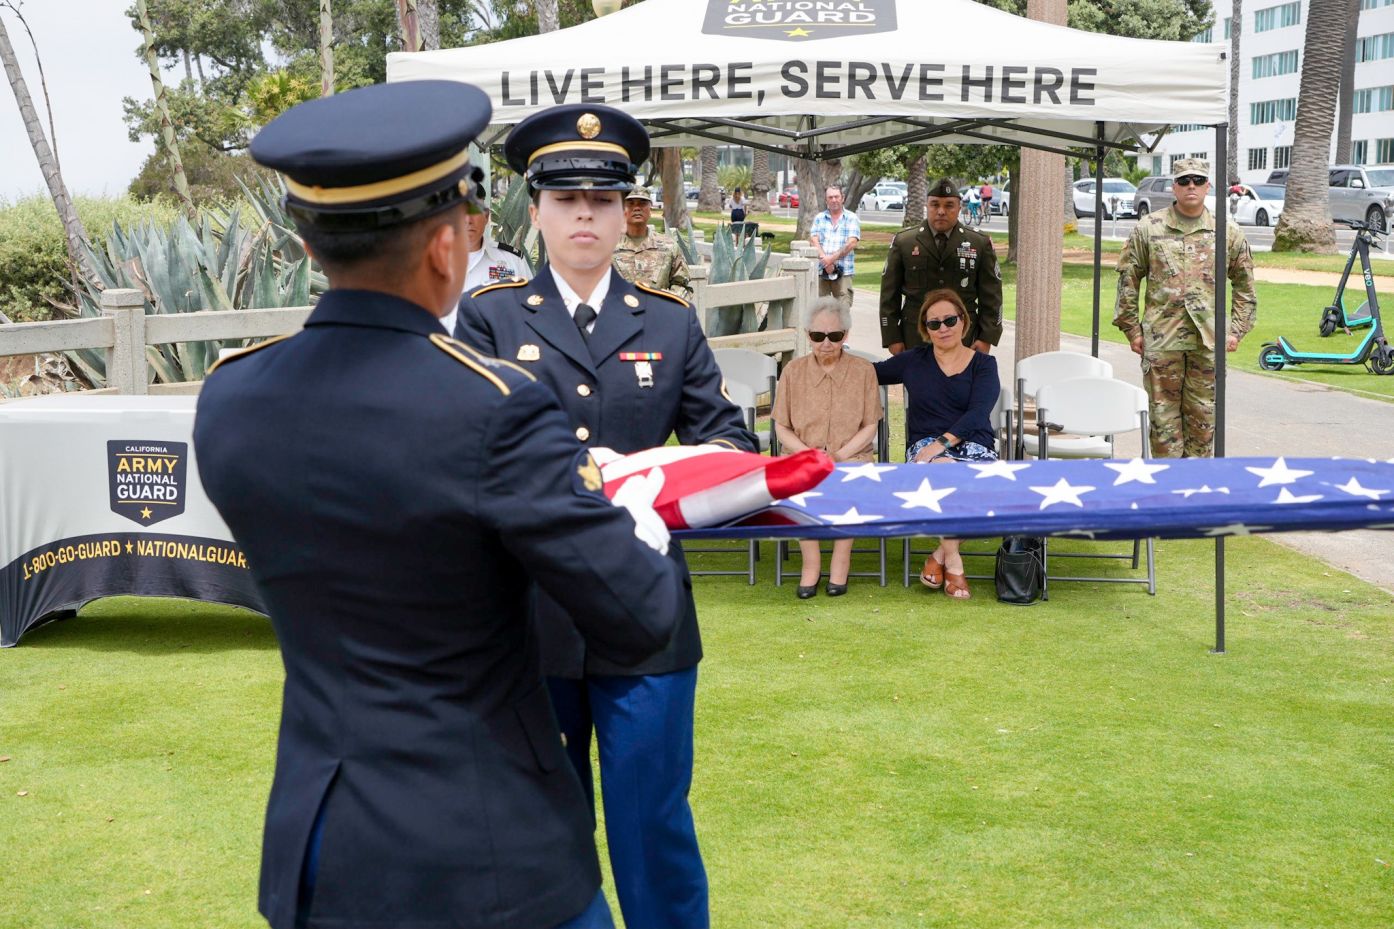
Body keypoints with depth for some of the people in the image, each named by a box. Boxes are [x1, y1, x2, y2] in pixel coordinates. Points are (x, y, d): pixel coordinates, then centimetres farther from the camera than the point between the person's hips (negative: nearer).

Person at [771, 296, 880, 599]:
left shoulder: (863, 370, 4)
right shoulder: (794, 371, 6)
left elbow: (870, 426, 3)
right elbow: (781, 427, 7)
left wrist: (840, 454, -12)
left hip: (851, 455, 0)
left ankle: (841, 559, -13)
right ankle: (811, 562, -15)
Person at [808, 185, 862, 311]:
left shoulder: (852, 218, 7)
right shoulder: (819, 218, 15)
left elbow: (851, 243, -5)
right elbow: (814, 241, 2)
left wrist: (832, 258, -13)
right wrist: (825, 260, -13)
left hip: (843, 272, -2)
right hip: (820, 272, 2)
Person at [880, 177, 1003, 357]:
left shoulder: (980, 244, 8)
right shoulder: (903, 242, 8)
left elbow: (991, 296, 8)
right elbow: (889, 295, 8)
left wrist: (987, 338, 0)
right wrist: (893, 338, 1)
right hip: (915, 340, 0)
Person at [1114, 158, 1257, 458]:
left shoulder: (1229, 233, 8)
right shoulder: (1148, 228, 4)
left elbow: (1244, 287, 15)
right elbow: (1128, 280, 6)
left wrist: (1237, 330, 8)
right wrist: (1132, 329, 2)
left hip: (1209, 342, 1)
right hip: (1161, 341, -1)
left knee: (1203, 416, 5)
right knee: (1163, 415, 1)